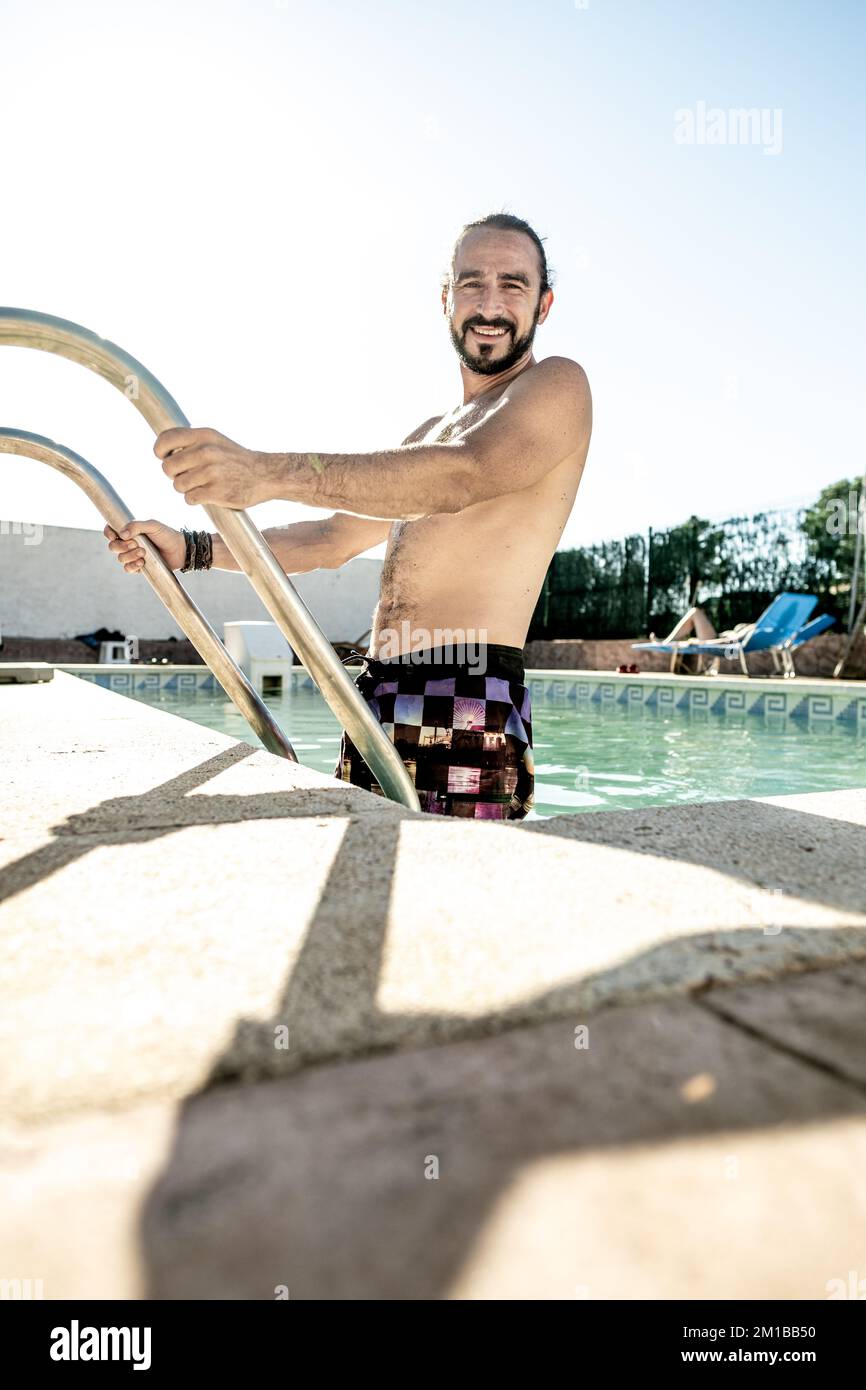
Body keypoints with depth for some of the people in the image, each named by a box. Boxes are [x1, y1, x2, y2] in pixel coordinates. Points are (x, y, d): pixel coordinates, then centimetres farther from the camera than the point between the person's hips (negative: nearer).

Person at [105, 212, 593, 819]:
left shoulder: (558, 384, 1)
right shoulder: (432, 432, 26)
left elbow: (465, 475, -20)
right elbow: (334, 539, 28)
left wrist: (267, 472, -31)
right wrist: (191, 549, 19)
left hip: (466, 720, -7)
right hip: (374, 707, 8)